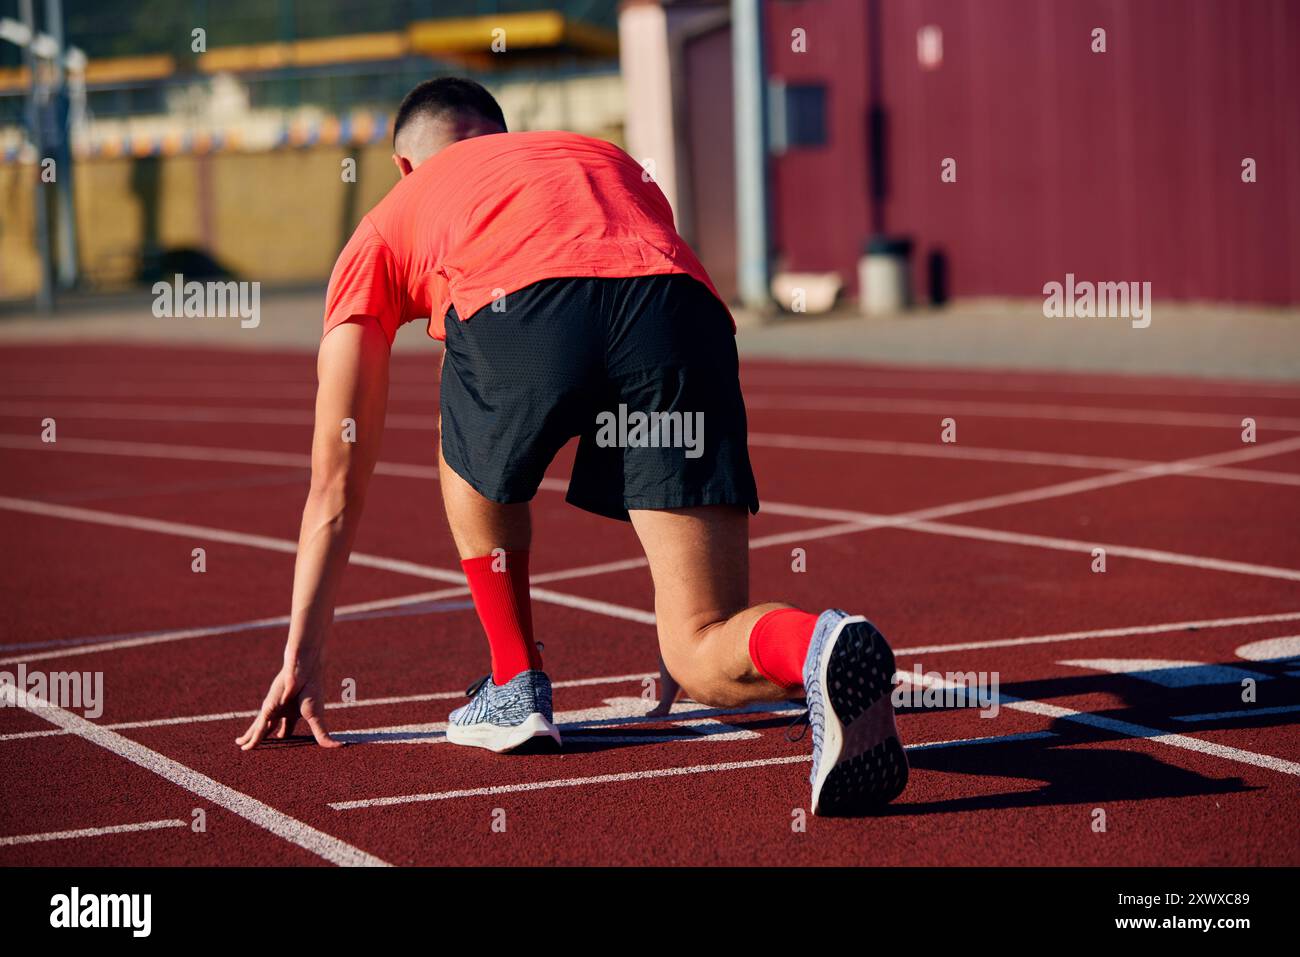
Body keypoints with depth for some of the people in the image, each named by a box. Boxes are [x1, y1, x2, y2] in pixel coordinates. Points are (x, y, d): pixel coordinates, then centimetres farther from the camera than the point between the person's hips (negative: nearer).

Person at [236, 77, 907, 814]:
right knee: (704, 657, 5)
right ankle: (823, 648, -26)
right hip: (682, 304, 2)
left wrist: (301, 661, 45)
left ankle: (516, 689, 33)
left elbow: (337, 486, 37)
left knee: (472, 461, 35)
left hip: (519, 308, -2)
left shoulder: (386, 227, 37)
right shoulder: (613, 161, 45)